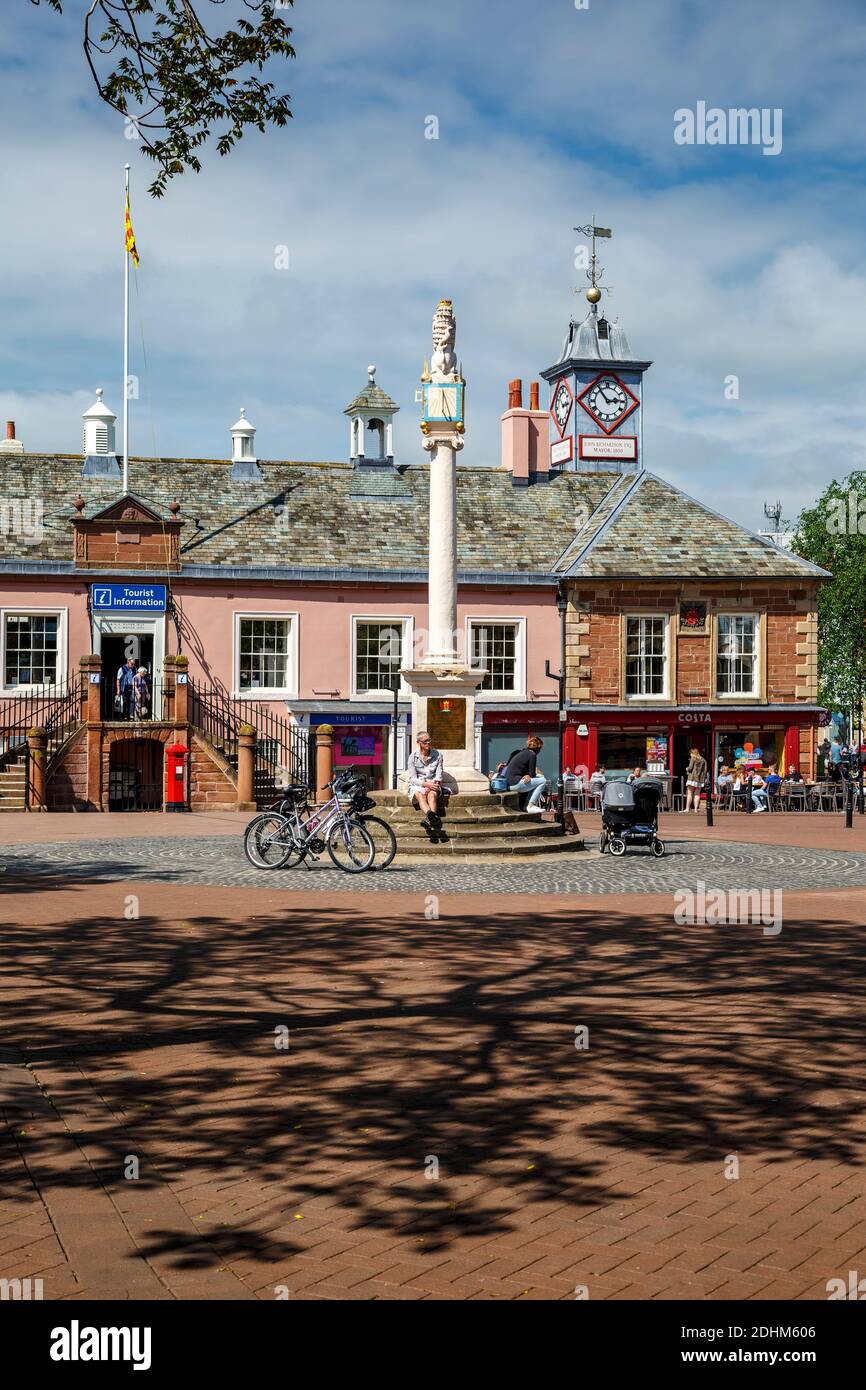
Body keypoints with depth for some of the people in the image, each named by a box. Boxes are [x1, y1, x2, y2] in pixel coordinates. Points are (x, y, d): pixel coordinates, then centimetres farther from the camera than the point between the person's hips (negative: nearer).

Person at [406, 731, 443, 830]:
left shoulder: (437, 755, 6)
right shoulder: (413, 757, 1)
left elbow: (438, 775, 4)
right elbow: (413, 778, -4)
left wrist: (433, 784, -18)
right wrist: (426, 784, -22)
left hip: (432, 784, 2)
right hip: (417, 785, -2)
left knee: (432, 794, -35)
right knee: (420, 795, -36)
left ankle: (428, 819, -62)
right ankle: (434, 818, -66)